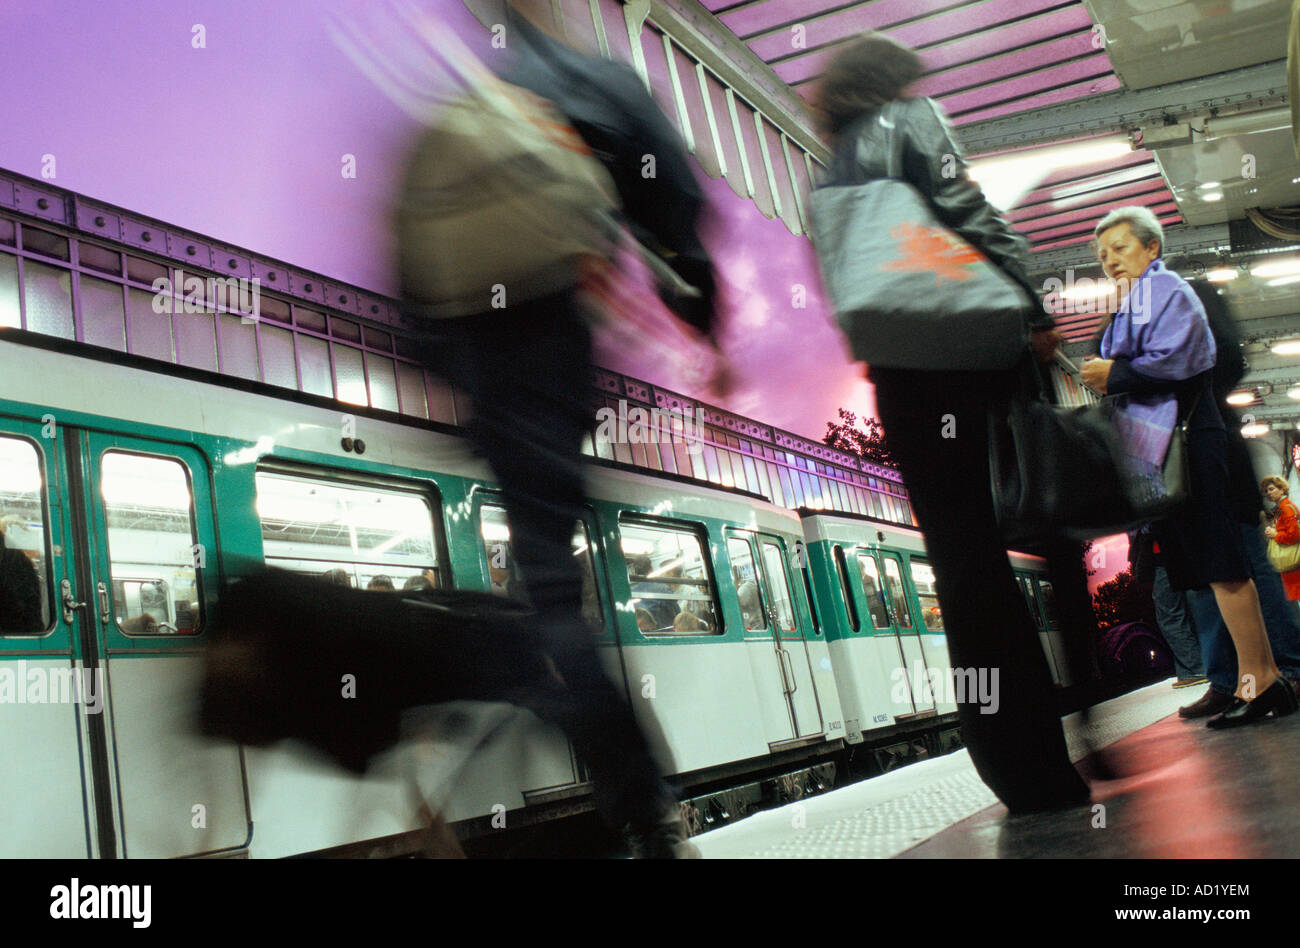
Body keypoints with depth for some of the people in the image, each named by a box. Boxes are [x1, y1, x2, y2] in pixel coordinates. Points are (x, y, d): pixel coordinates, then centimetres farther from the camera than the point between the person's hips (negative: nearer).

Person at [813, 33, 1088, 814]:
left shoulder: (829, 177, 20)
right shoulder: (911, 120, 9)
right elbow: (970, 214, -5)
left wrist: (880, 352, 9)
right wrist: (1033, 311, -7)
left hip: (897, 382, 4)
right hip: (965, 353, -4)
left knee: (964, 559, 2)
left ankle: (1027, 774, 4)